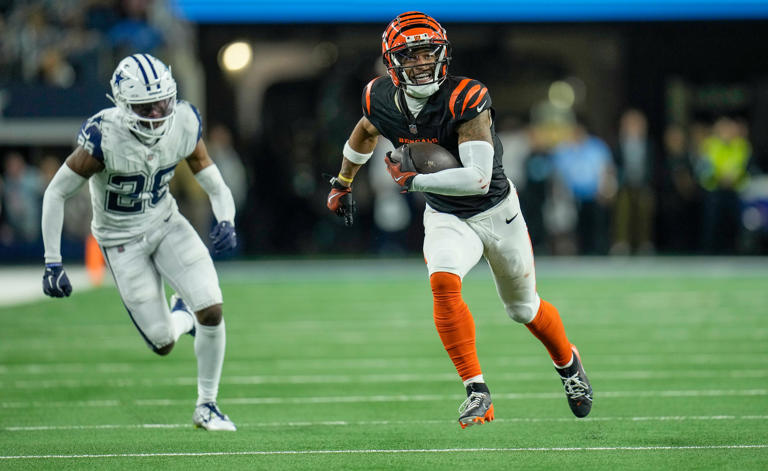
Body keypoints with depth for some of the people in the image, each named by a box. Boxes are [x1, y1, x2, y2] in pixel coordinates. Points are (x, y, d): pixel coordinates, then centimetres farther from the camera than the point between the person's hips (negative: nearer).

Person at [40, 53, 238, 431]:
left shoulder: (183, 126, -15)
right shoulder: (105, 136, -28)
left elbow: (216, 187, -5)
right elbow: (56, 193, -18)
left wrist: (226, 223, -27)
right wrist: (52, 263, -20)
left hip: (166, 223, 3)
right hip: (123, 241, -3)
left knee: (212, 310, -14)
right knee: (164, 344, -4)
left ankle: (207, 406, 8)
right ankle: (182, 316, 35)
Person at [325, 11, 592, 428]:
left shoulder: (465, 100, -28)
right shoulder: (383, 101, -12)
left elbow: (478, 178, -34)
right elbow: (365, 133, 14)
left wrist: (413, 181, -28)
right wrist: (342, 183, 25)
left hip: (496, 211, -3)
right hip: (445, 218, 3)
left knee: (523, 308, 15)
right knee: (443, 283, -28)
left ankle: (567, 363, 47)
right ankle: (477, 393, -24)